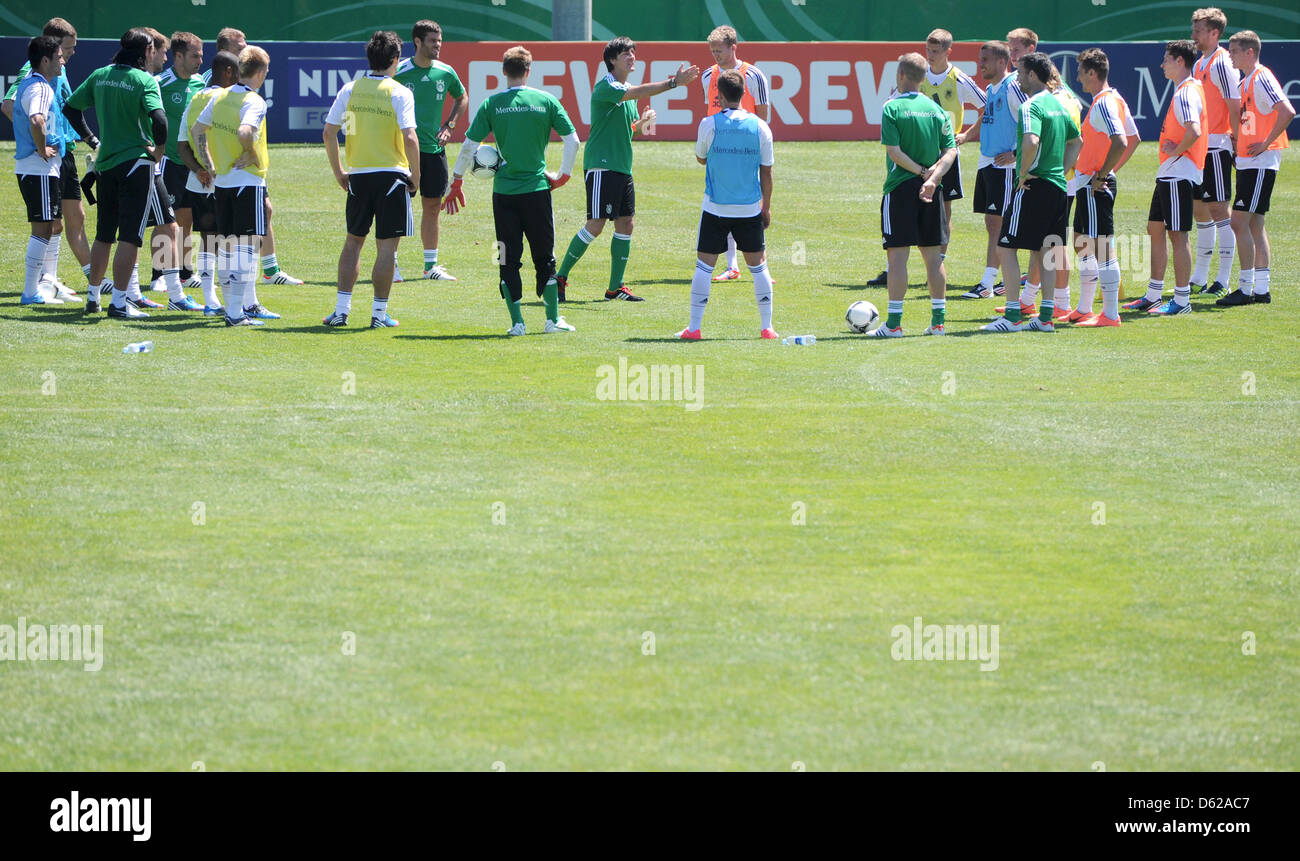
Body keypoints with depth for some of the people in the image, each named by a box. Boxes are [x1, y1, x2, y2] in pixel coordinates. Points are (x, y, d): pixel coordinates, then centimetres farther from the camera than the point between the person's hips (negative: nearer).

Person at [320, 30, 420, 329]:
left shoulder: (350, 89, 3)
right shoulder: (399, 93, -8)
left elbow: (329, 133, 3)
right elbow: (410, 138, -17)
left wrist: (338, 172, 12)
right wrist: (415, 175, -5)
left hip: (358, 176, 4)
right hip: (392, 174, -4)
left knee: (353, 242, 15)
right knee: (386, 247, 3)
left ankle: (341, 310, 11)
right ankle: (379, 313, 4)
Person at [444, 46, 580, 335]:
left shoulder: (492, 104, -3)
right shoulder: (546, 101, -1)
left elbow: (469, 146, -3)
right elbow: (572, 140, -1)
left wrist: (455, 183, 8)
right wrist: (563, 176, 11)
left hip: (504, 192, 0)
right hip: (537, 189, 0)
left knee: (509, 260, 6)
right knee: (544, 257, 11)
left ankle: (517, 322, 2)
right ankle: (553, 319, 11)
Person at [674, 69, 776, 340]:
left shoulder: (709, 124, -8)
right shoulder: (759, 127, -3)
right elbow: (766, 173, 2)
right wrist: (766, 207, 13)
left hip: (716, 207, -2)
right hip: (750, 209, 2)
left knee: (704, 266, 4)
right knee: (758, 266, 11)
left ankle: (694, 327, 2)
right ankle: (767, 327, 12)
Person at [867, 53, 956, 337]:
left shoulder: (892, 108, -7)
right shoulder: (937, 110, 7)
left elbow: (894, 151, -14)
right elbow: (950, 151, 1)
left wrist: (921, 172, -7)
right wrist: (932, 177, -9)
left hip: (900, 188, -5)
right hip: (931, 191, 5)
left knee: (897, 255, -3)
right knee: (933, 255, 9)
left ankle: (894, 323, -5)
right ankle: (938, 321, 11)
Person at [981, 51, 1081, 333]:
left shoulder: (1030, 107, -14)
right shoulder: (1058, 105, 14)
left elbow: (1031, 141, -31)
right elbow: (1076, 141, 26)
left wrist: (1024, 173, -18)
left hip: (1033, 186, -9)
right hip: (1057, 187, 9)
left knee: (1006, 247, -4)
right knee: (1045, 253, 13)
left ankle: (1012, 317, -8)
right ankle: (1045, 317, 12)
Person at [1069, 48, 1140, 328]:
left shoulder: (1103, 103, -17)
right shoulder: (1115, 100, 14)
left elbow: (1120, 142, -29)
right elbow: (1134, 139, 22)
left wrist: (1101, 175, -21)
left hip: (1095, 185, -11)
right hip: (1088, 185, 11)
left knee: (1102, 248, -8)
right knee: (1082, 244, 18)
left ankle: (1110, 314, -7)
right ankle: (1084, 309, 27)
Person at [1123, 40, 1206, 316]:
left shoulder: (1186, 94, -17)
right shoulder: (1186, 90, 15)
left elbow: (1194, 131, -32)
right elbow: (1191, 130, 27)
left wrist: (1176, 151, -17)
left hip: (1179, 175, -11)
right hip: (1167, 174, 11)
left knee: (1177, 234, -7)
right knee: (1155, 230, 15)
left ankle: (1182, 300, -4)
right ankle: (1153, 296, 21)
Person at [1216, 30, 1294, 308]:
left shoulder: (1262, 78, -13)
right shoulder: (1246, 82, 16)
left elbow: (1288, 112, -24)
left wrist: (1265, 144, -19)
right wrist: (1237, 144, 14)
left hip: (1260, 163, -10)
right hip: (1247, 163, 10)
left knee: (1239, 222, -12)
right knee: (1254, 225, 10)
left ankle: (1246, 289, -10)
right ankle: (1261, 289, 12)